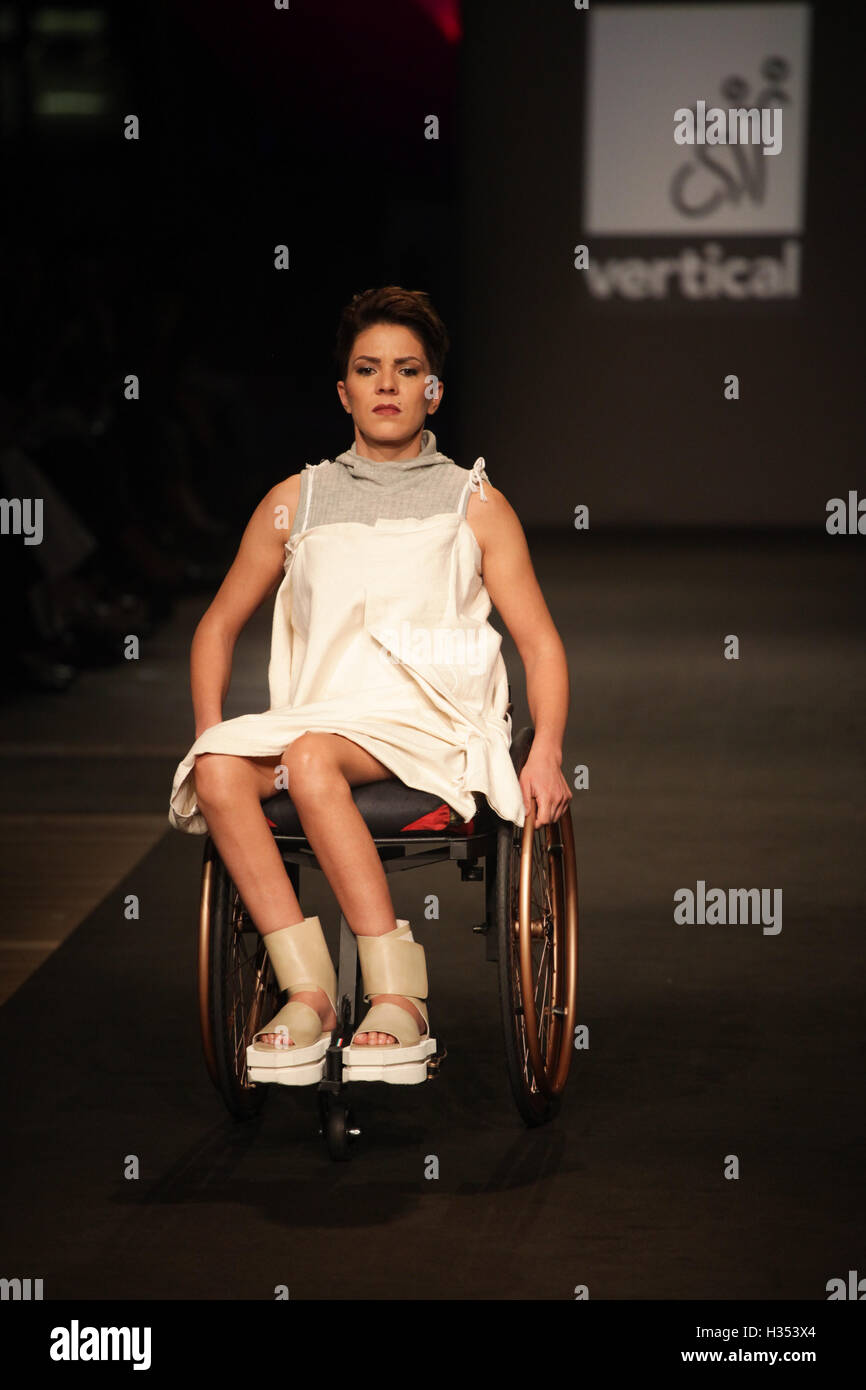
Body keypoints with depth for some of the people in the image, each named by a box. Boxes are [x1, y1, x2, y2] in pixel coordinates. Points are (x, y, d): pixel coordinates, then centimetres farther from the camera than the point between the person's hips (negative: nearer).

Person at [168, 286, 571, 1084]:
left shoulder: (475, 503, 13)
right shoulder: (296, 502, 19)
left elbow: (540, 640, 8)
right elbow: (219, 628, 24)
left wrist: (546, 755, -8)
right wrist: (208, 735, 6)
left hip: (429, 725, -3)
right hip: (317, 719, 3)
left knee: (311, 758, -36)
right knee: (220, 771, -30)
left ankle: (399, 998, -34)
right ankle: (307, 992, -30)